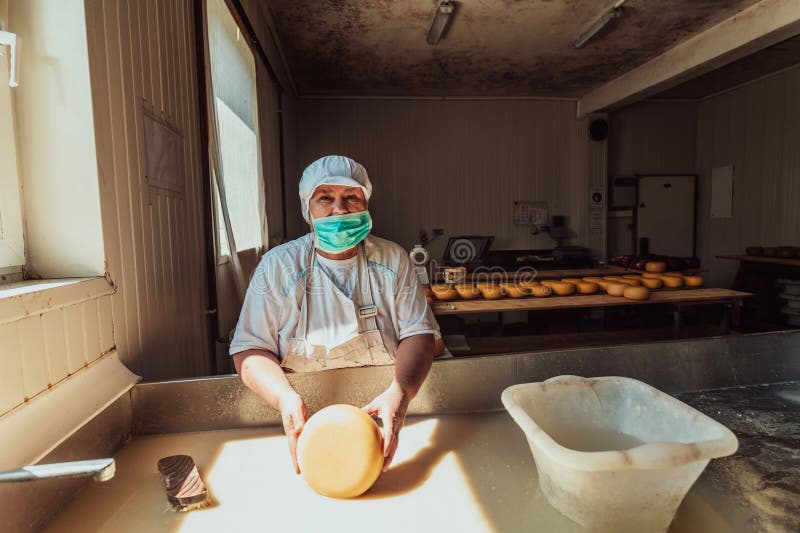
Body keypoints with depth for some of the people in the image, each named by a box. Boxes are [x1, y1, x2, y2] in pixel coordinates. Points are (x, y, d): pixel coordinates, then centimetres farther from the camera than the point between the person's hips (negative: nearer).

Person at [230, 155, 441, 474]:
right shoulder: (277, 266, 0)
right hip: (307, 421, -1)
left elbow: (417, 333, -3)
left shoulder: (393, 260, 4)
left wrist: (400, 394, -22)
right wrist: (285, 398, -24)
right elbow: (250, 349, -4)